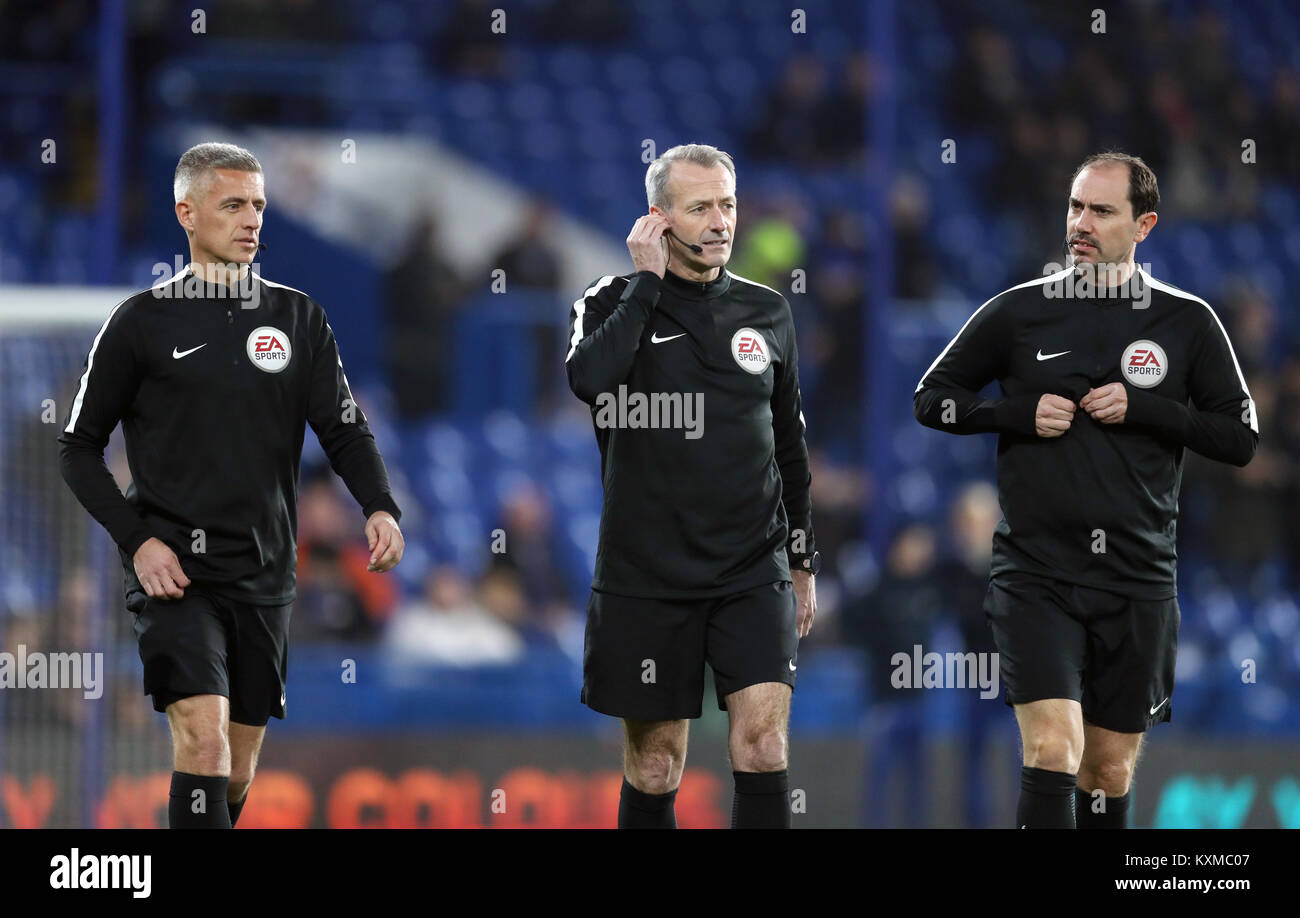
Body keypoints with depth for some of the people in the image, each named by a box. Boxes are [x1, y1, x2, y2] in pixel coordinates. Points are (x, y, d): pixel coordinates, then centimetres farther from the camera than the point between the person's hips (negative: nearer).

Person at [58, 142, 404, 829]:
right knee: (203, 734, -22)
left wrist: (380, 508, -15)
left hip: (263, 572, 4)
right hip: (174, 569, -4)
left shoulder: (298, 319, 10)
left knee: (239, 763, 9)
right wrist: (136, 540, -10)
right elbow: (79, 448, 4)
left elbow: (344, 429, 5)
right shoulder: (143, 322, 1)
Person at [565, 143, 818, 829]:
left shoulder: (767, 313, 10)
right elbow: (590, 380, -24)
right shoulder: (613, 303, -1)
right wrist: (647, 281, -16)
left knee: (762, 736, -14)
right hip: (648, 578, -2)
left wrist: (803, 563, 18)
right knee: (654, 765, 3)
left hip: (754, 573, 2)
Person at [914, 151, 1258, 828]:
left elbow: (1241, 439, 5)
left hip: (1138, 583, 2)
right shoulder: (1018, 312, 4)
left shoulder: (1187, 323, 5)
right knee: (1052, 752, -18)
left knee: (1109, 773, 9)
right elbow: (932, 398, 11)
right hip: (1036, 575, -2)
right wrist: (1020, 412, -6)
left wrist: (1143, 410, -10)